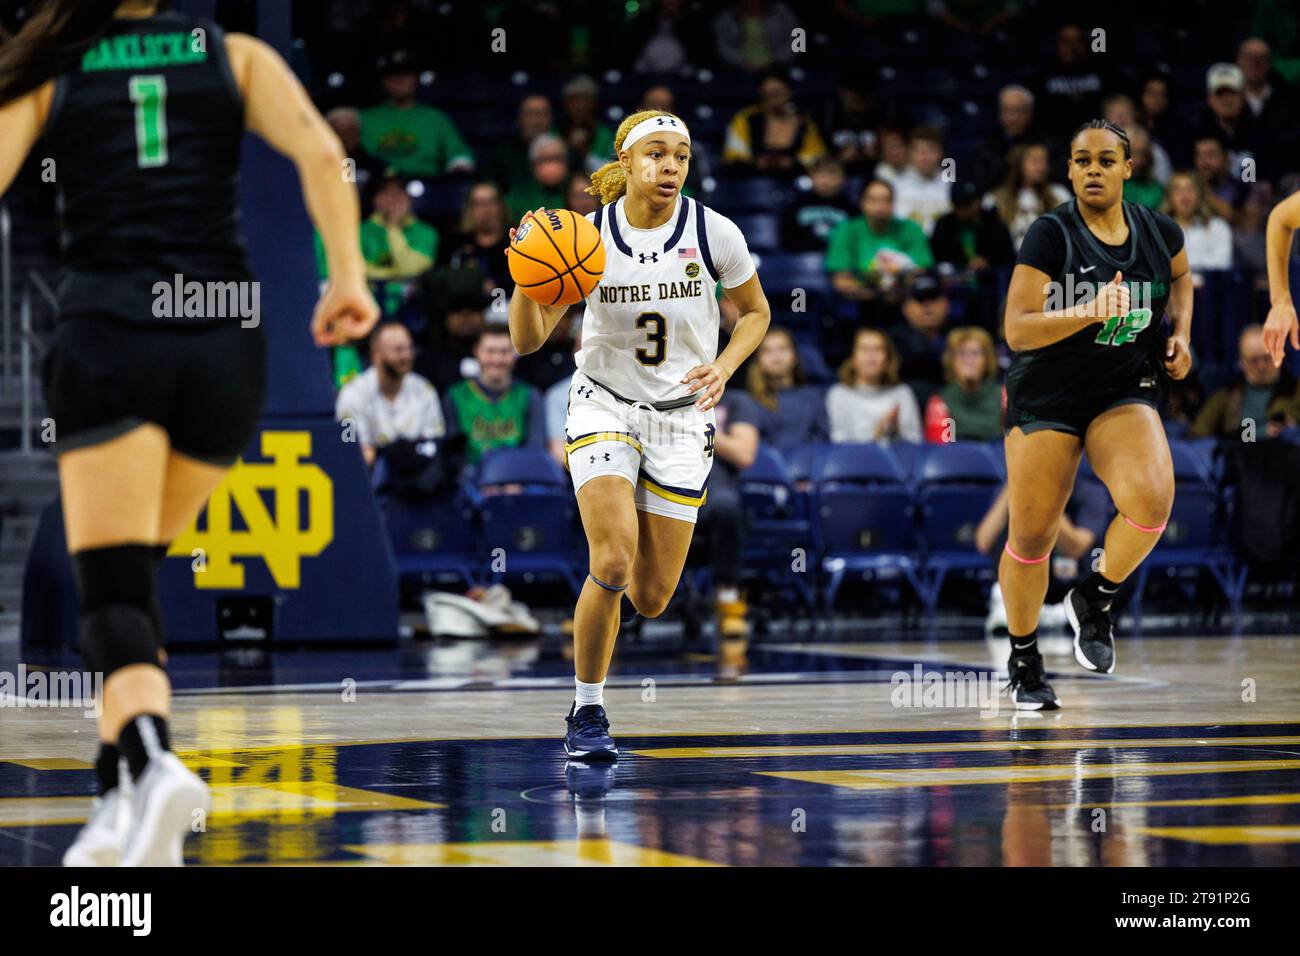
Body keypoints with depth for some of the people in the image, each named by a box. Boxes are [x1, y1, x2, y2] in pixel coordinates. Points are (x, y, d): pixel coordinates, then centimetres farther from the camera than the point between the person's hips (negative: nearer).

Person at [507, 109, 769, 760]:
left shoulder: (714, 234, -10)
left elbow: (755, 312, 7)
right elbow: (528, 340, -11)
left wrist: (722, 368, -12)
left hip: (682, 414, 1)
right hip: (605, 406, -1)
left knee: (650, 600, 1)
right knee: (612, 565, -22)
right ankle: (587, 712, -3)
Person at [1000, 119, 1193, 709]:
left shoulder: (1157, 231, -1)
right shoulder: (1051, 235, -15)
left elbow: (1179, 276, 24)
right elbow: (1017, 329, -22)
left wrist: (1180, 333, 8)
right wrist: (1091, 312, -33)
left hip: (1124, 392, 2)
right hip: (1045, 396, -2)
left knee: (1152, 503, -24)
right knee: (1031, 538, 2)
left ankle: (1094, 600, 3)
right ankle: (1024, 659, 25)